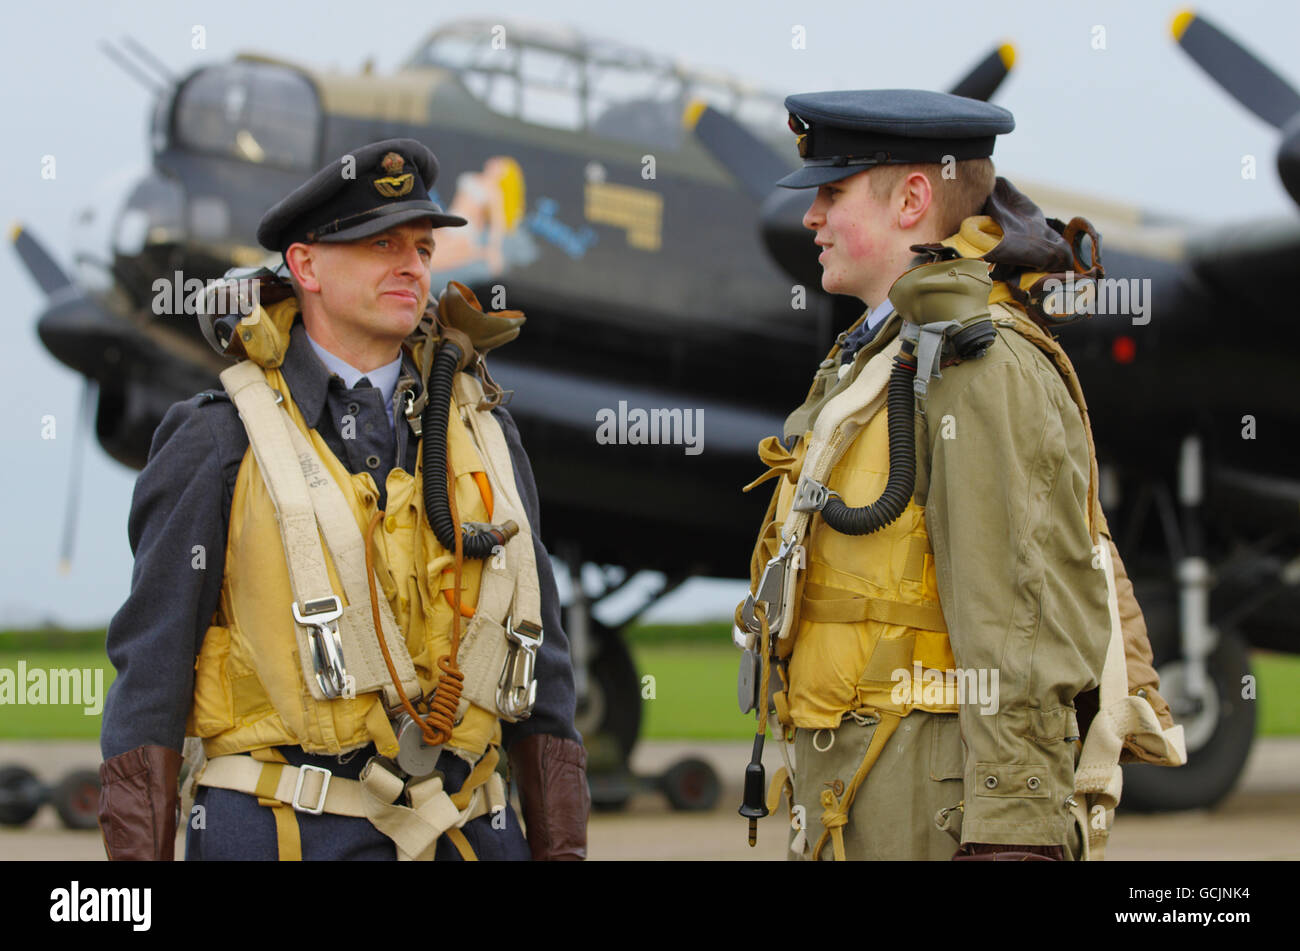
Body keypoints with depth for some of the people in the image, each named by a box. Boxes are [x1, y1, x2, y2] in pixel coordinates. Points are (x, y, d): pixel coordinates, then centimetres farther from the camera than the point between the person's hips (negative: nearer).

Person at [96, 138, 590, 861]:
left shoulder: (480, 429, 12)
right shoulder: (219, 442, 0)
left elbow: (540, 664, 14)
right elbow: (150, 673, -1)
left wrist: (563, 851, 8)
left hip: (466, 835, 4)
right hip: (285, 836, -4)